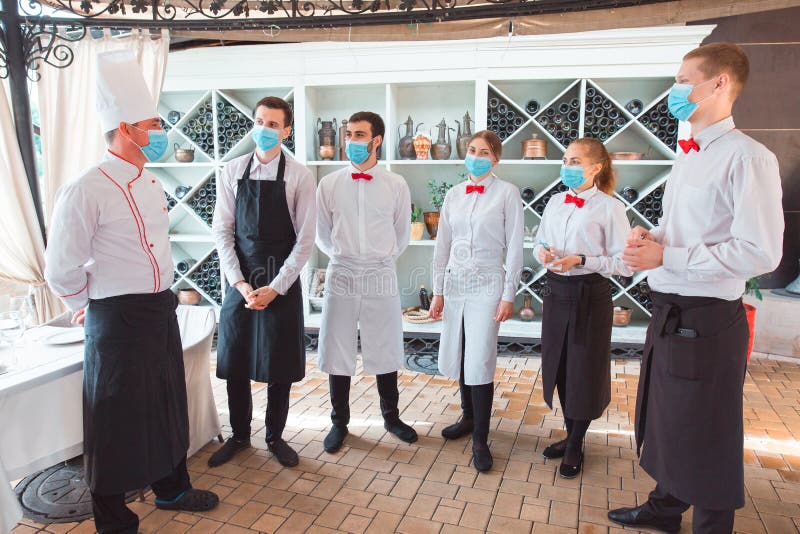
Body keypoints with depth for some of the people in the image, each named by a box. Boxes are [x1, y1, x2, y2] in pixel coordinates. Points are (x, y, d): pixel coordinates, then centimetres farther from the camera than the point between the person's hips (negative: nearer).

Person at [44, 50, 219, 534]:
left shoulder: (152, 185, 9)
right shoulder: (87, 191, -17)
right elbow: (62, 270, -14)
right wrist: (93, 307, -1)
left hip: (161, 311, 8)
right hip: (118, 320, -8)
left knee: (168, 404, 20)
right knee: (119, 419, 6)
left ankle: (171, 488, 41)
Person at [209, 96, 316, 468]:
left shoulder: (300, 177, -4)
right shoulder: (232, 172, 3)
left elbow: (305, 238, -6)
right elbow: (221, 230, 1)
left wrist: (276, 287, -12)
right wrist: (239, 282, -9)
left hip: (282, 283, -2)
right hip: (240, 280, 2)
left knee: (280, 366, 7)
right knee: (235, 364, 10)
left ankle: (275, 437, 29)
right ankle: (239, 435, 31)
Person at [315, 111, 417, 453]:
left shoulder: (396, 186, 0)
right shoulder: (329, 184, 1)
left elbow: (402, 235, 10)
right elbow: (322, 235, 11)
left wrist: (381, 258, 9)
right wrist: (342, 256, 8)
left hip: (381, 276, 0)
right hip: (341, 274, 1)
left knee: (385, 350, 11)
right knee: (338, 351, 7)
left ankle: (391, 416, 31)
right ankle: (339, 422, 25)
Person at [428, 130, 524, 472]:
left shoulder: (506, 193, -3)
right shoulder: (454, 195, 9)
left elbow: (514, 246, -4)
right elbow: (442, 245, 11)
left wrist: (509, 295, -7)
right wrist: (438, 291, 9)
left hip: (487, 285, -4)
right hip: (455, 284, 5)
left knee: (480, 362, -6)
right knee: (458, 357, 11)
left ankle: (480, 440, 8)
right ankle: (468, 418, 33)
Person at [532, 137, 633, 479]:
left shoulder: (609, 207, -11)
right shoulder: (555, 202, 7)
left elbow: (624, 262, -13)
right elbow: (539, 242, 16)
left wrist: (581, 261, -22)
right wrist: (541, 251, -6)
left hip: (590, 296, -6)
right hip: (556, 292, 6)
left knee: (585, 371, 6)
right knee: (559, 367, 14)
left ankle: (575, 446, 24)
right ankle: (571, 435, 33)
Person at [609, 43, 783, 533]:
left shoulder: (747, 157, -16)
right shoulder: (689, 158, 12)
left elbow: (760, 252, -23)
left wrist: (665, 256, -22)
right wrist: (649, 236, 0)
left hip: (706, 319, -9)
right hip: (669, 310, 9)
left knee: (704, 437, 7)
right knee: (665, 422, 23)